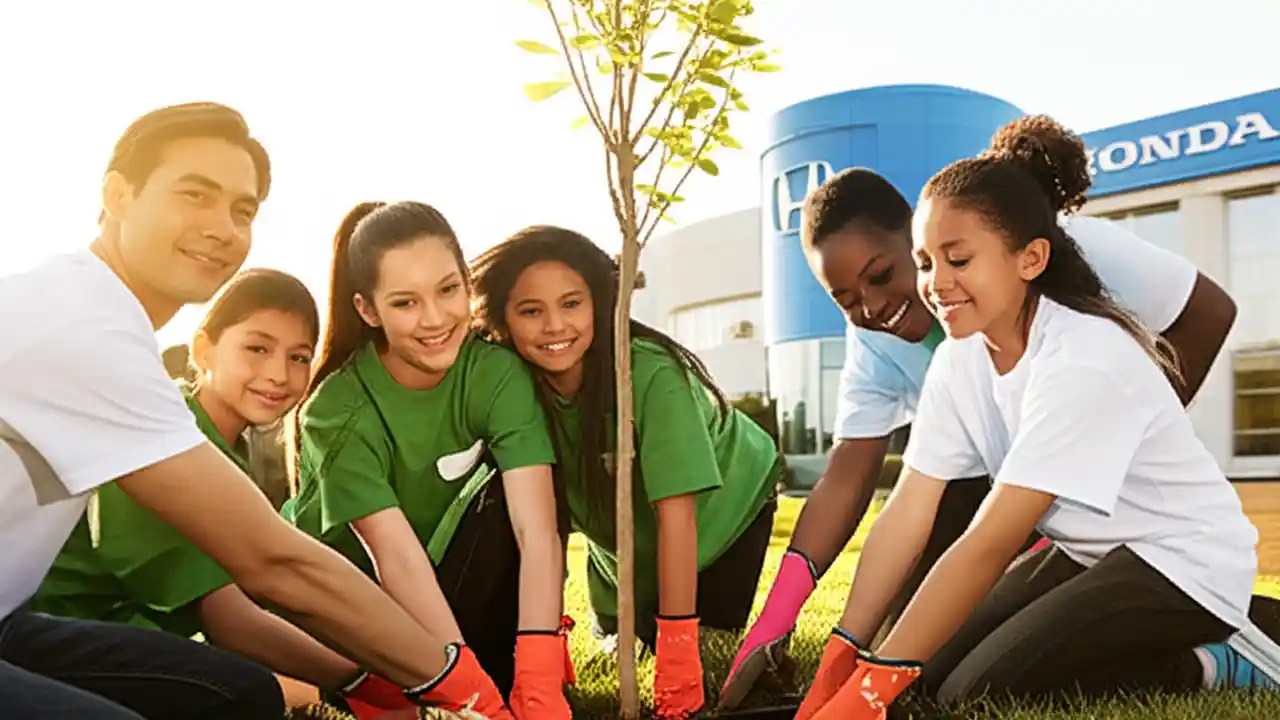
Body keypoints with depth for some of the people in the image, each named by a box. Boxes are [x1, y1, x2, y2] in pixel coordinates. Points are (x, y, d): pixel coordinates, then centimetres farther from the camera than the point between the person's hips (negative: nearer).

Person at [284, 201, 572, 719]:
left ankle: (504, 677, -17)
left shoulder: (499, 373, -22)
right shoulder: (338, 409, -26)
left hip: (455, 581, 3)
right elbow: (397, 555, -34)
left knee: (505, 500, -27)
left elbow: (536, 529, -32)